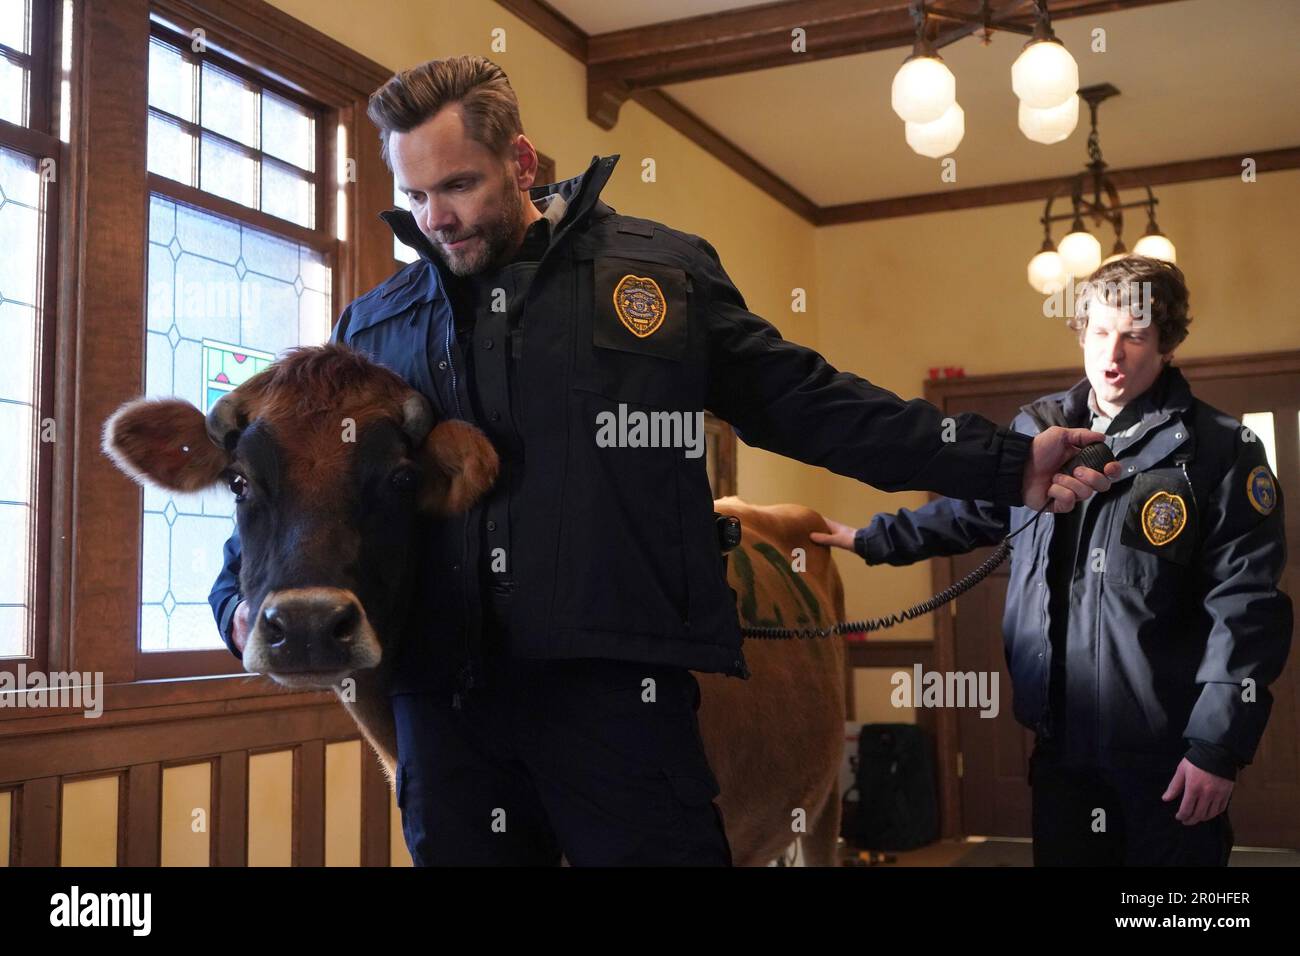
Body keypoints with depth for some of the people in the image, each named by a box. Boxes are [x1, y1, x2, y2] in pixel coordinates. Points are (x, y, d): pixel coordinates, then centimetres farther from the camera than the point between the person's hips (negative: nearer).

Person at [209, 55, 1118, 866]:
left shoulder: (662, 268, 6)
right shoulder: (375, 324, 13)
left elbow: (805, 402, 8)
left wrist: (1003, 463, 3)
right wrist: (245, 595, -3)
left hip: (617, 686, -2)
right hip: (443, 702, 3)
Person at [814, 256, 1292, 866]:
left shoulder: (1221, 451, -7)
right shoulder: (1035, 432, 7)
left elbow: (1245, 606, -10)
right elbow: (969, 512, 24)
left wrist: (1218, 745, -14)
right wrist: (868, 540, 25)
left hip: (1167, 750, -4)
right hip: (1060, 740, 4)